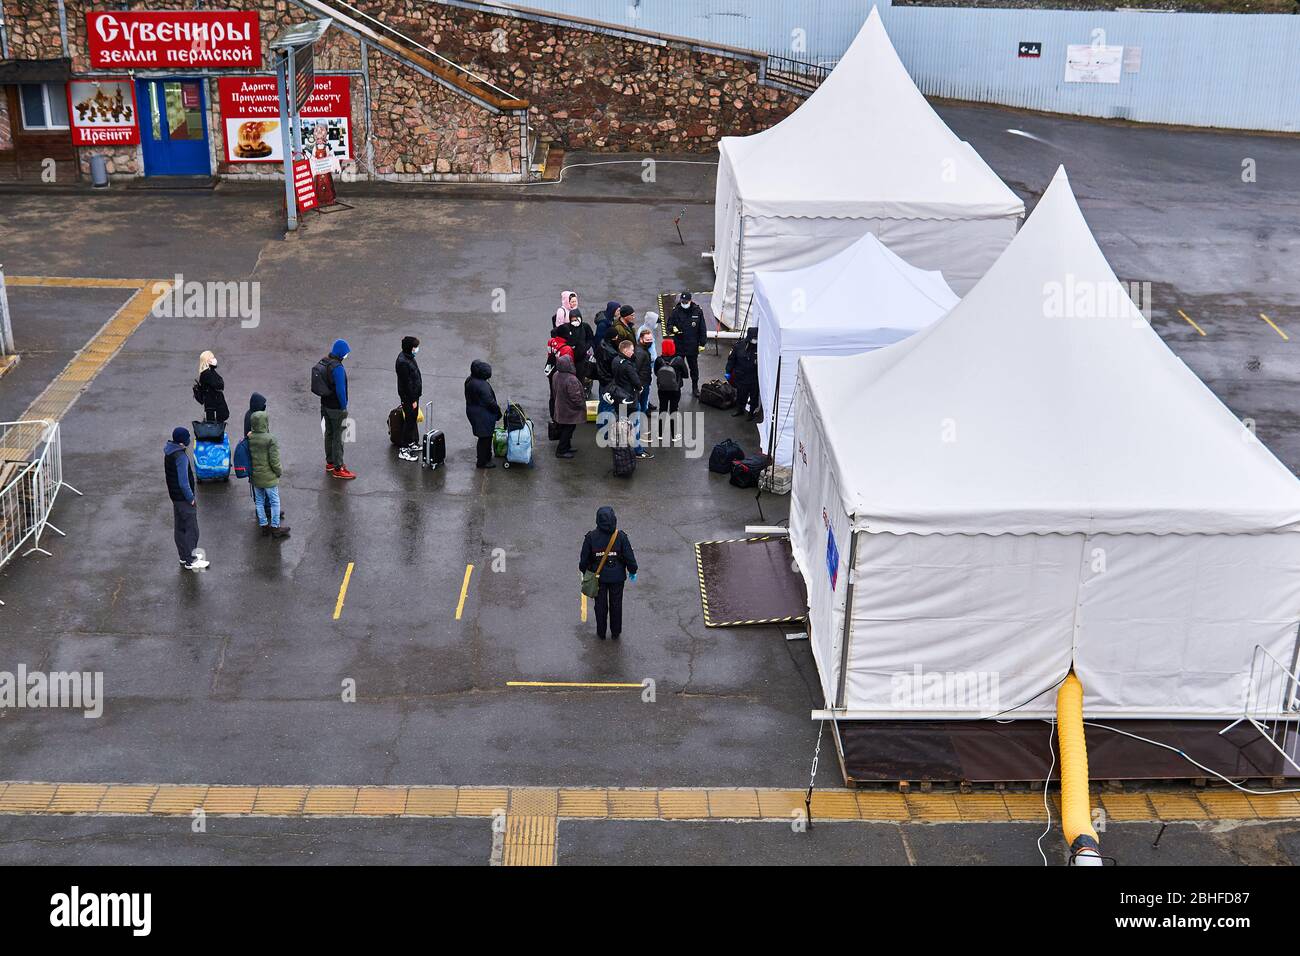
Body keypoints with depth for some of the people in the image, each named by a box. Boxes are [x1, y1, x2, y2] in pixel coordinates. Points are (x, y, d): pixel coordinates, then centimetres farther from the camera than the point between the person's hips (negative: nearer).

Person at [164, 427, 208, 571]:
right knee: (192, 530, 0)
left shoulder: (169, 453, 5)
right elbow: (183, 482, -25)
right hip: (183, 498, -10)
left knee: (179, 528, 18)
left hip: (175, 496, 10)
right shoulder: (181, 457, -26)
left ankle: (184, 557, 30)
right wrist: (191, 499, -14)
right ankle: (190, 561, 6)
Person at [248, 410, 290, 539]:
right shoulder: (270, 439, -23)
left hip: (255, 477, 6)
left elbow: (248, 457, 5)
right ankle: (275, 528, 17)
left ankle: (264, 526, 28)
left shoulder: (249, 438, -5)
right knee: (274, 501, 9)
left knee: (259, 501, 18)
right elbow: (274, 460, -20)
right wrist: (280, 472, -3)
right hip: (269, 477, -6)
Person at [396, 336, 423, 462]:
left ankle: (412, 443, 35)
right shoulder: (403, 362, -26)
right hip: (408, 397, -10)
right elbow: (406, 383, -24)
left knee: (413, 419, 20)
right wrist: (412, 400, -19)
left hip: (414, 395, 10)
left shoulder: (408, 357, 5)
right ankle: (403, 450, 5)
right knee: (409, 422, -2)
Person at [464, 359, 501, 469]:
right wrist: (498, 411, -6)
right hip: (482, 416, -9)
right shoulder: (481, 385, -28)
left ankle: (486, 457, 35)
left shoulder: (469, 380, 2)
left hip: (473, 413, 9)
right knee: (485, 438, 4)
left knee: (485, 437, 22)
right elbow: (489, 401, -23)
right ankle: (482, 462, 14)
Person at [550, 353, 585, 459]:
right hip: (570, 411, -8)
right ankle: (561, 451, 13)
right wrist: (582, 405, -9)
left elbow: (554, 392, 9)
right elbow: (575, 397, -26)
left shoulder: (555, 376, -4)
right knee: (567, 431, 5)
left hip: (560, 409, 8)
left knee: (564, 430, 21)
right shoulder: (571, 380, -32)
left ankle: (566, 447, 35)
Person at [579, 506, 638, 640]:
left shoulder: (591, 537, -15)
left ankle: (601, 633, 28)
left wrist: (583, 570, 15)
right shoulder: (621, 537, -17)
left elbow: (584, 557, -4)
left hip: (598, 577, 0)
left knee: (600, 605, 16)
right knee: (616, 605, 16)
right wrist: (632, 571, 8)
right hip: (617, 577, 0)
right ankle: (615, 633, 28)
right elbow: (629, 556, -9)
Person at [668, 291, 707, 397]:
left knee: (694, 368, 14)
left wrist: (702, 343, 1)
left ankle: (695, 387, 29)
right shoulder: (675, 311, -6)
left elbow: (702, 329, 2)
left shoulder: (698, 311, -4)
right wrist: (673, 329, -24)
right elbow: (669, 325, 0)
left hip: (693, 346, 1)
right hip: (678, 345, -1)